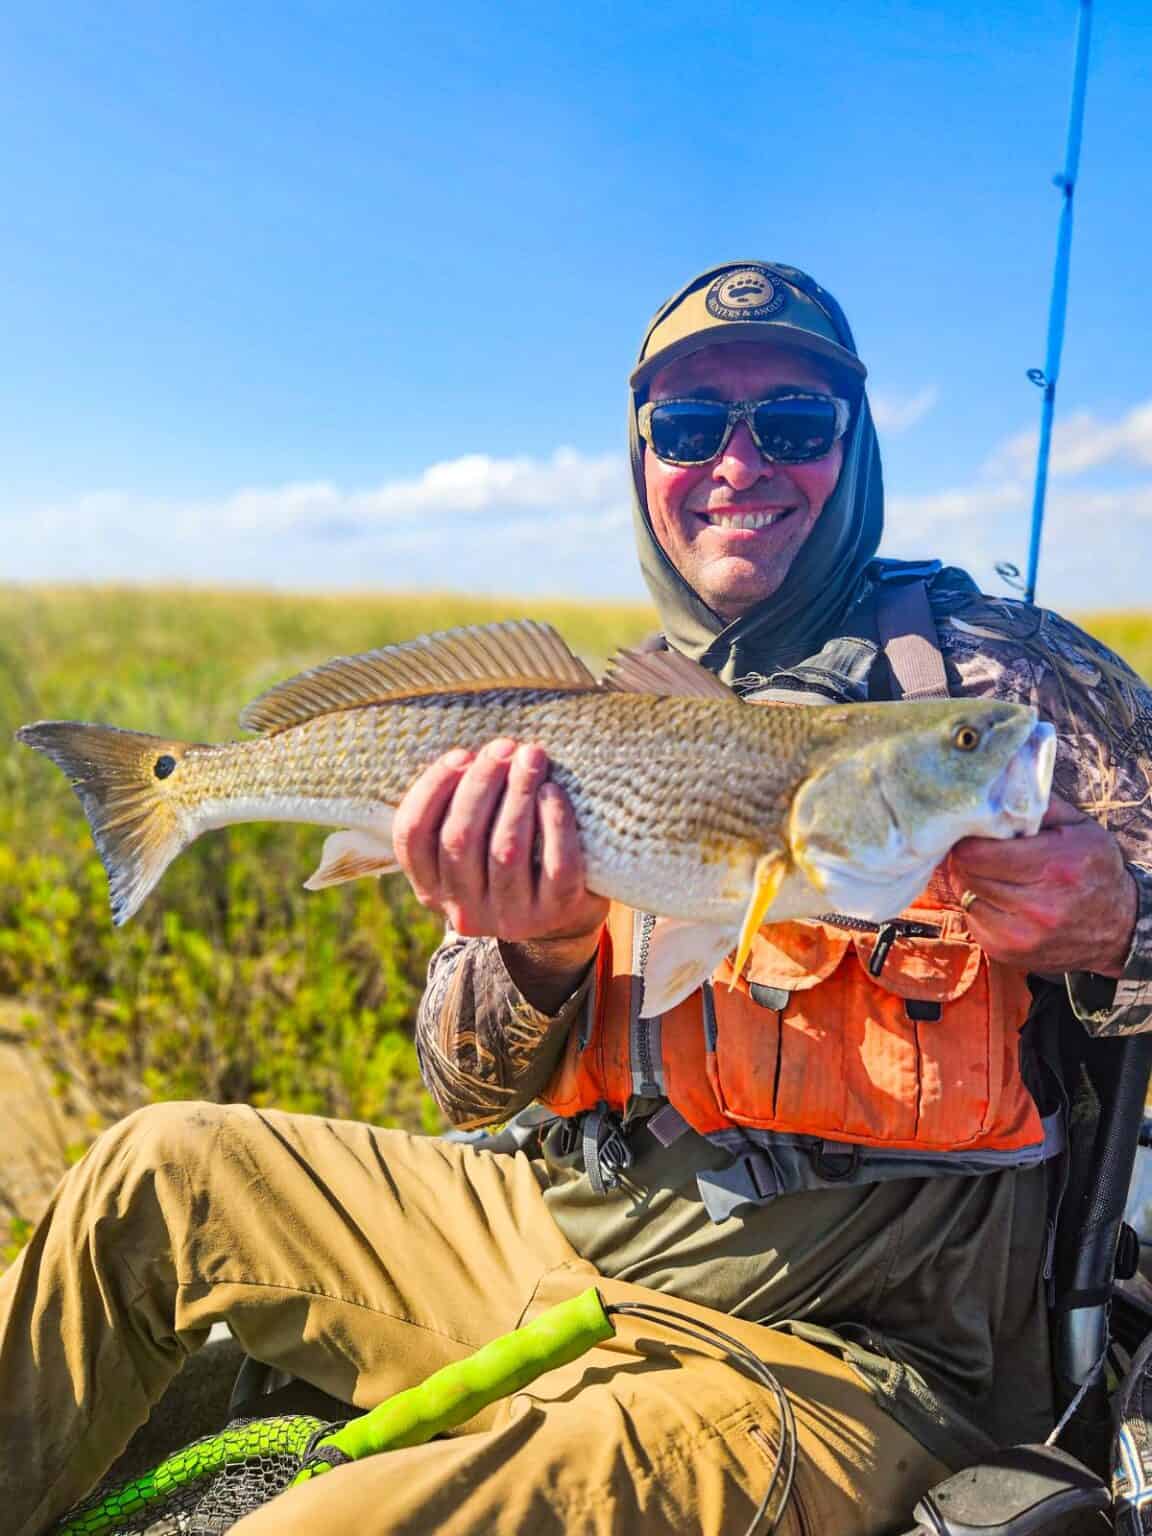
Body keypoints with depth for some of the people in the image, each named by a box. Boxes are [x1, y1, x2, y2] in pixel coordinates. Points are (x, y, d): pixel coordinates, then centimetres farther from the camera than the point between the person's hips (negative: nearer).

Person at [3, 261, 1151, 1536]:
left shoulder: (982, 661, -5)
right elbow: (468, 1088, 5)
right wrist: (539, 945, -17)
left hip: (820, 1351, -5)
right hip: (566, 1227, 5)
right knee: (157, 1170, 6)